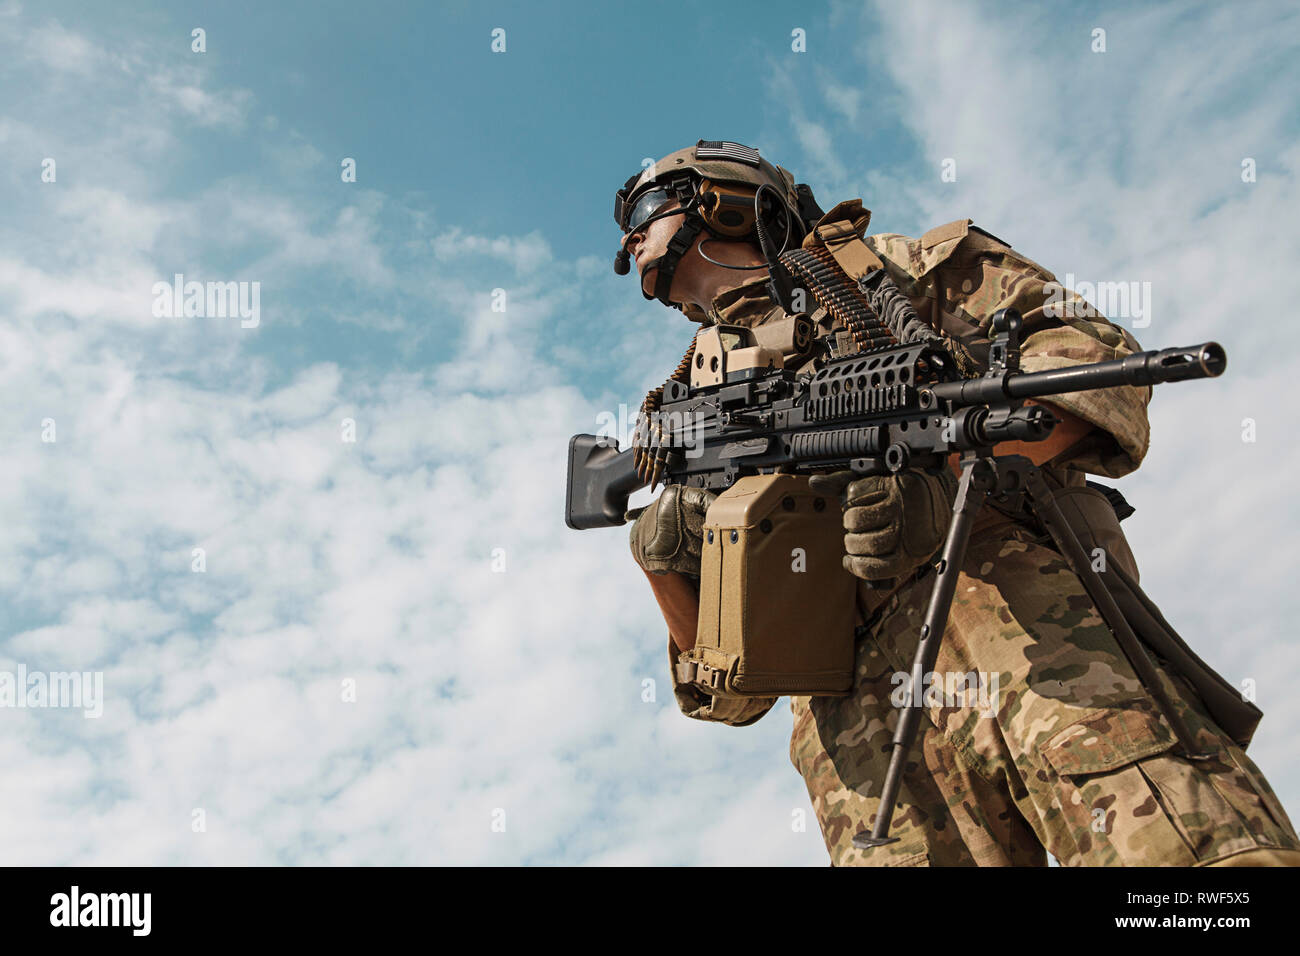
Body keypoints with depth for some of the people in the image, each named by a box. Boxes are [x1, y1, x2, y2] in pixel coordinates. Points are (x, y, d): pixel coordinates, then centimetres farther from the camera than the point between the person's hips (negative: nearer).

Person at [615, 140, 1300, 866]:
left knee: (1181, 844, -27)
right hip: (861, 714, 4)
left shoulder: (892, 269, 22)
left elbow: (1096, 355, 6)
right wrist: (666, 566, 5)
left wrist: (952, 474, -12)